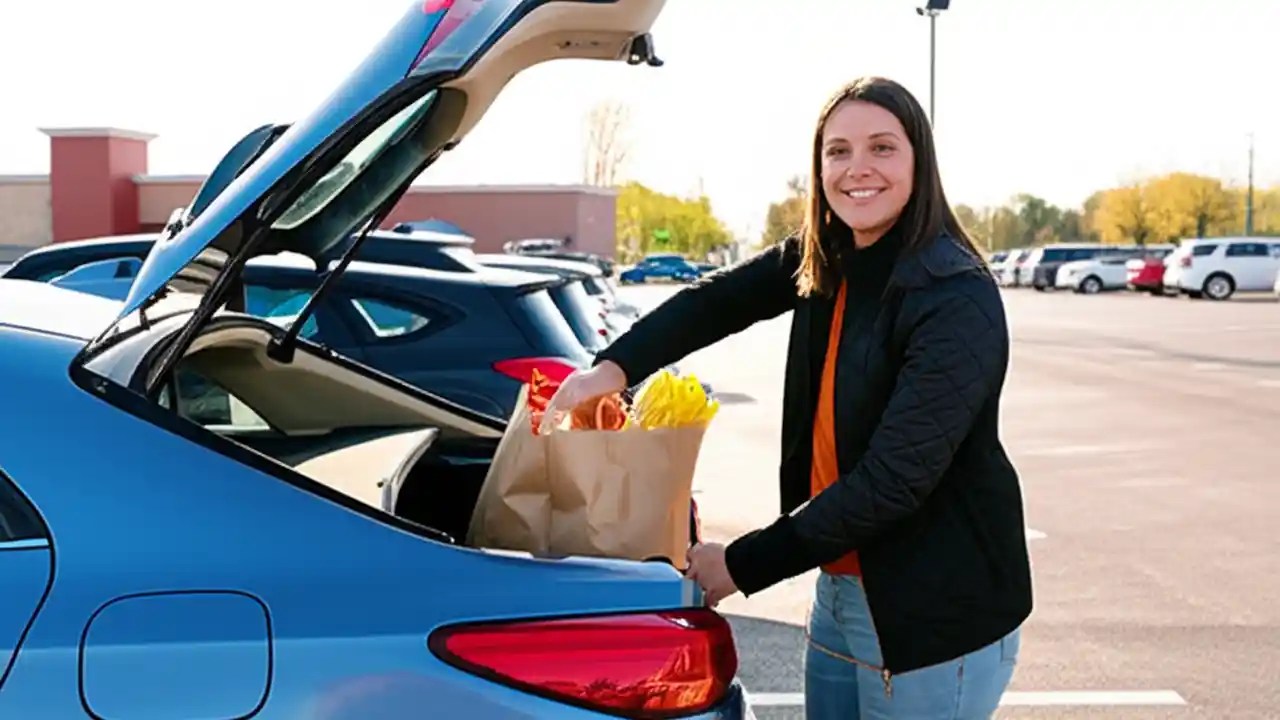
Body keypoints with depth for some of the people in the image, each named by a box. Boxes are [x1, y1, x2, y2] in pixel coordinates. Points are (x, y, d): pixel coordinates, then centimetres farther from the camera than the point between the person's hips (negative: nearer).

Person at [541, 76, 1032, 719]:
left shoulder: (957, 301, -22)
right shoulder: (824, 260, 1)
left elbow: (892, 481, -25)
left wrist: (743, 565, -19)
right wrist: (614, 366, -12)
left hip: (937, 616, -7)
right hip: (840, 591, 7)